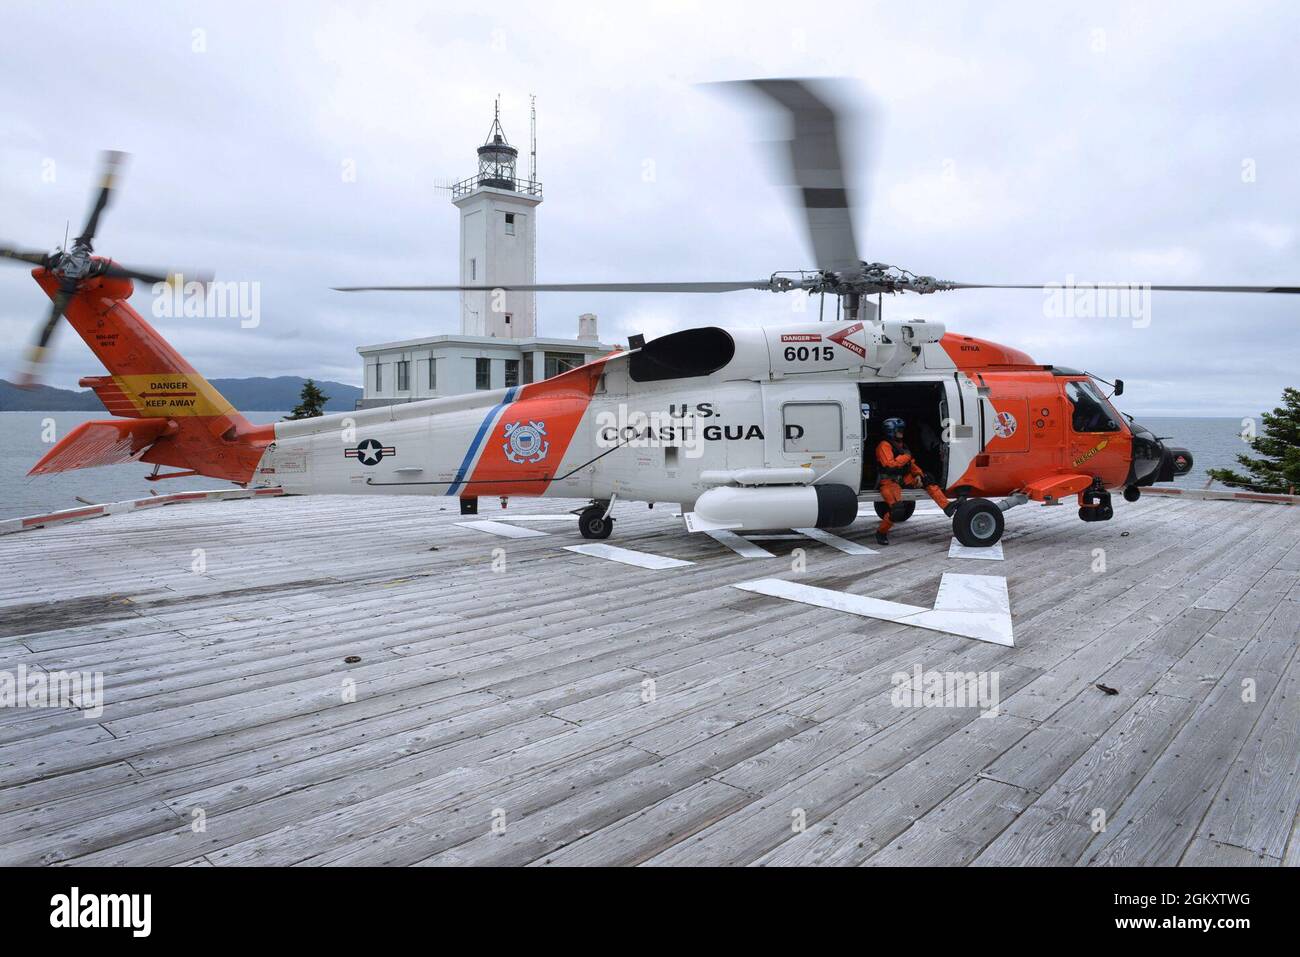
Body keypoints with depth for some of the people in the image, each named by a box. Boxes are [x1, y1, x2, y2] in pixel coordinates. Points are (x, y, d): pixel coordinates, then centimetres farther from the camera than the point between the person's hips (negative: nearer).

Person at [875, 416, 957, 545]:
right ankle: (881, 532, -8)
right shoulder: (884, 445, -9)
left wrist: (918, 475, 1)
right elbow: (890, 464, -22)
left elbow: (911, 464, 19)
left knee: (927, 478, -8)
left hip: (903, 479, 8)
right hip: (889, 481, -8)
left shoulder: (901, 445, 19)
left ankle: (946, 505, -16)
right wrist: (906, 456, -10)